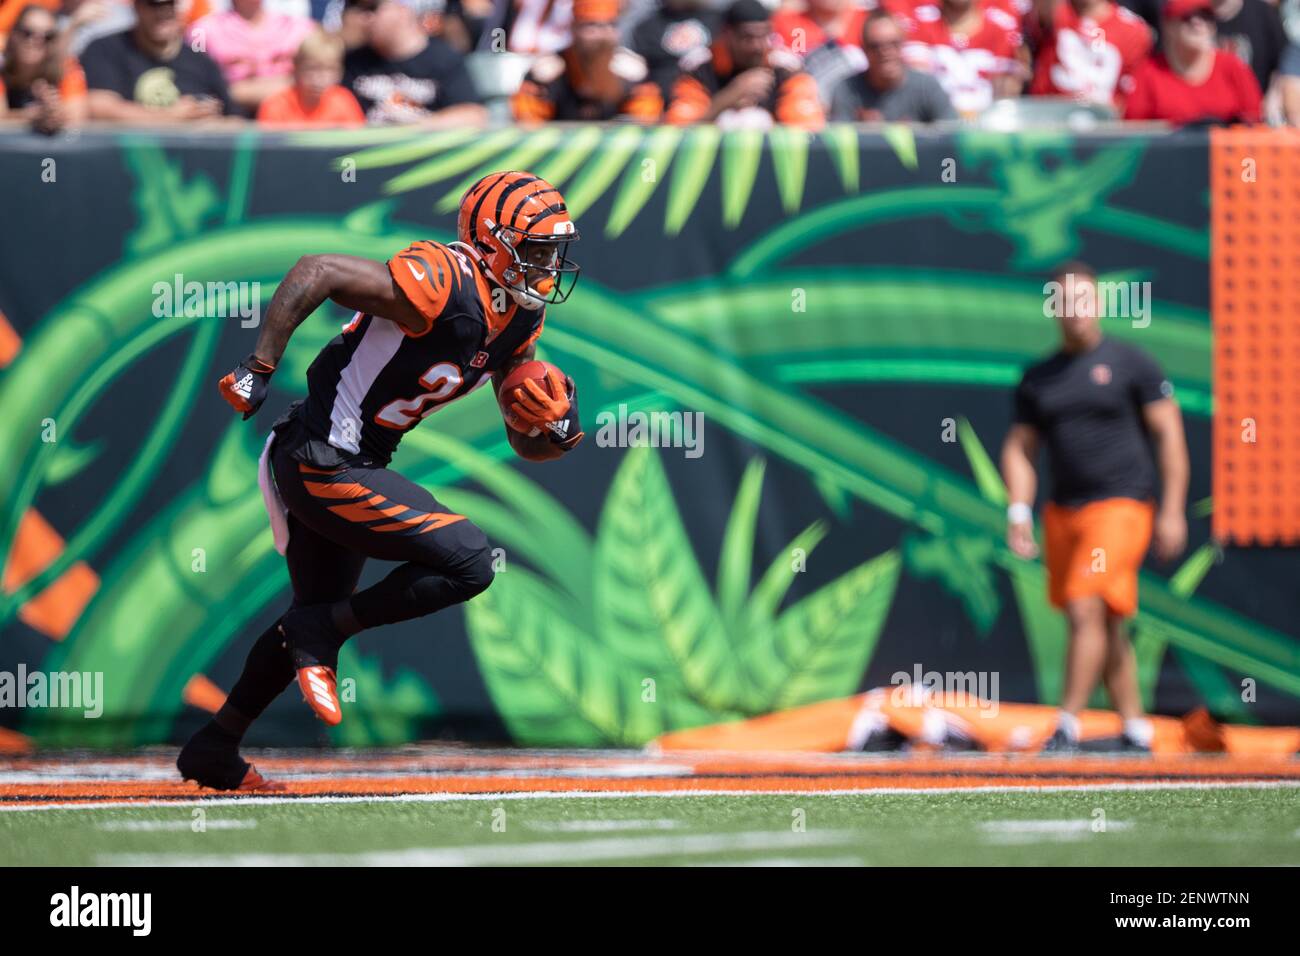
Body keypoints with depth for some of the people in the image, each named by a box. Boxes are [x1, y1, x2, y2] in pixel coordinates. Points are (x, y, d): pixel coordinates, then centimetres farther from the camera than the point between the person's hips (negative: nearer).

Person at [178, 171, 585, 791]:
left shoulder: (518, 322, 6)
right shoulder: (443, 286, -22)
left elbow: (525, 444, 11)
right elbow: (316, 273, -25)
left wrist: (557, 431, -12)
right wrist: (257, 369, -24)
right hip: (326, 464, -10)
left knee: (322, 614, 24)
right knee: (467, 563, -15)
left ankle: (214, 750, 35)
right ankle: (320, 633, -3)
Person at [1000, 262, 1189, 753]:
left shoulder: (1132, 364, -1)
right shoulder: (1037, 378, 12)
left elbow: (1170, 436, -2)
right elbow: (1019, 449, 16)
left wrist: (1172, 512, -8)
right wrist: (1018, 511, 1)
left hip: (1121, 506, -6)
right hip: (1063, 511, 6)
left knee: (1087, 611, -18)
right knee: (1104, 627, 9)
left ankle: (1067, 727, -18)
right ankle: (1135, 730, 17)